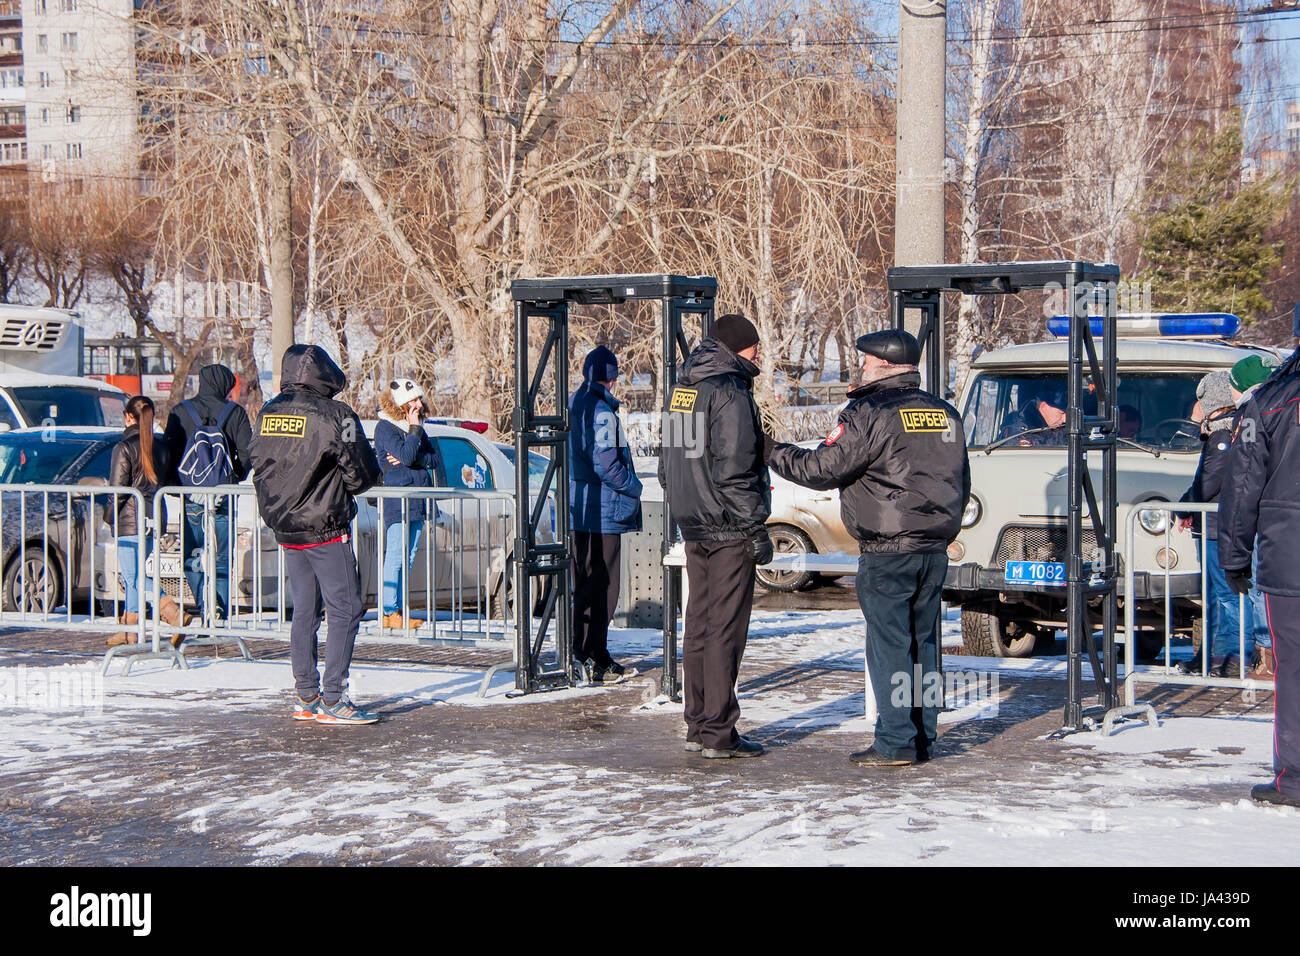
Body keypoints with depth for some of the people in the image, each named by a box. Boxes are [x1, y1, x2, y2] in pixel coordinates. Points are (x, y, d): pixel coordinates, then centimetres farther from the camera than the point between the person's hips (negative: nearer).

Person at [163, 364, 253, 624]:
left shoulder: (180, 412, 4)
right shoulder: (235, 412, 1)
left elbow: (168, 451, 2)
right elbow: (246, 453, -3)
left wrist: (176, 484, 13)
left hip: (190, 495, 0)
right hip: (224, 497, 0)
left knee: (191, 555, 8)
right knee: (221, 558, 9)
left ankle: (205, 601, -14)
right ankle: (220, 615, 2)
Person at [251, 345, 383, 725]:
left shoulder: (268, 413, 6)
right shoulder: (333, 415, -14)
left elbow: (259, 469, 15)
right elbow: (362, 476, -11)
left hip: (284, 531, 7)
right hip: (326, 530, -7)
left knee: (304, 612, 13)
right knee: (345, 610, -3)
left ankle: (306, 698, 15)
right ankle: (332, 700, -7)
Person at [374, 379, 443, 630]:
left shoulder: (418, 428, 17)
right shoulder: (385, 428, -6)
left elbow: (436, 462, 7)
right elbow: (406, 456, -20)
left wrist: (409, 459, -9)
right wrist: (414, 428, -11)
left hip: (417, 502, 8)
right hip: (396, 502, -7)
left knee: (407, 558, 7)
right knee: (395, 557, -8)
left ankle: (398, 610, 11)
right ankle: (389, 612, -5)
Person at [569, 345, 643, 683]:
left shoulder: (573, 405, 13)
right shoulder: (602, 410, -15)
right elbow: (605, 463, -21)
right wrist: (634, 487, -6)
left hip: (577, 510, 9)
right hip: (603, 511, -9)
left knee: (584, 583, 14)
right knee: (601, 587, -5)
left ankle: (595, 658, 21)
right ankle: (591, 659, -4)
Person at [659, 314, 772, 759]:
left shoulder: (683, 389, 14)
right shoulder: (729, 393, -14)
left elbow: (669, 462, 20)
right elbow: (733, 469, -19)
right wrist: (756, 528, -15)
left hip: (694, 528, 9)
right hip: (729, 529, -9)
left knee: (699, 624, 13)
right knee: (726, 628, -5)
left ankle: (697, 726, 18)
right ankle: (718, 733, -4)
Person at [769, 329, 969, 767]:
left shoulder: (868, 414, -11)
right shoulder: (945, 414, 13)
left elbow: (822, 468, -11)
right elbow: (961, 484, 20)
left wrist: (774, 453, 3)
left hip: (887, 551, -7)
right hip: (935, 550, 7)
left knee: (888, 645, -3)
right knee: (923, 643, 13)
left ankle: (895, 743, -3)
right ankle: (924, 738, 16)